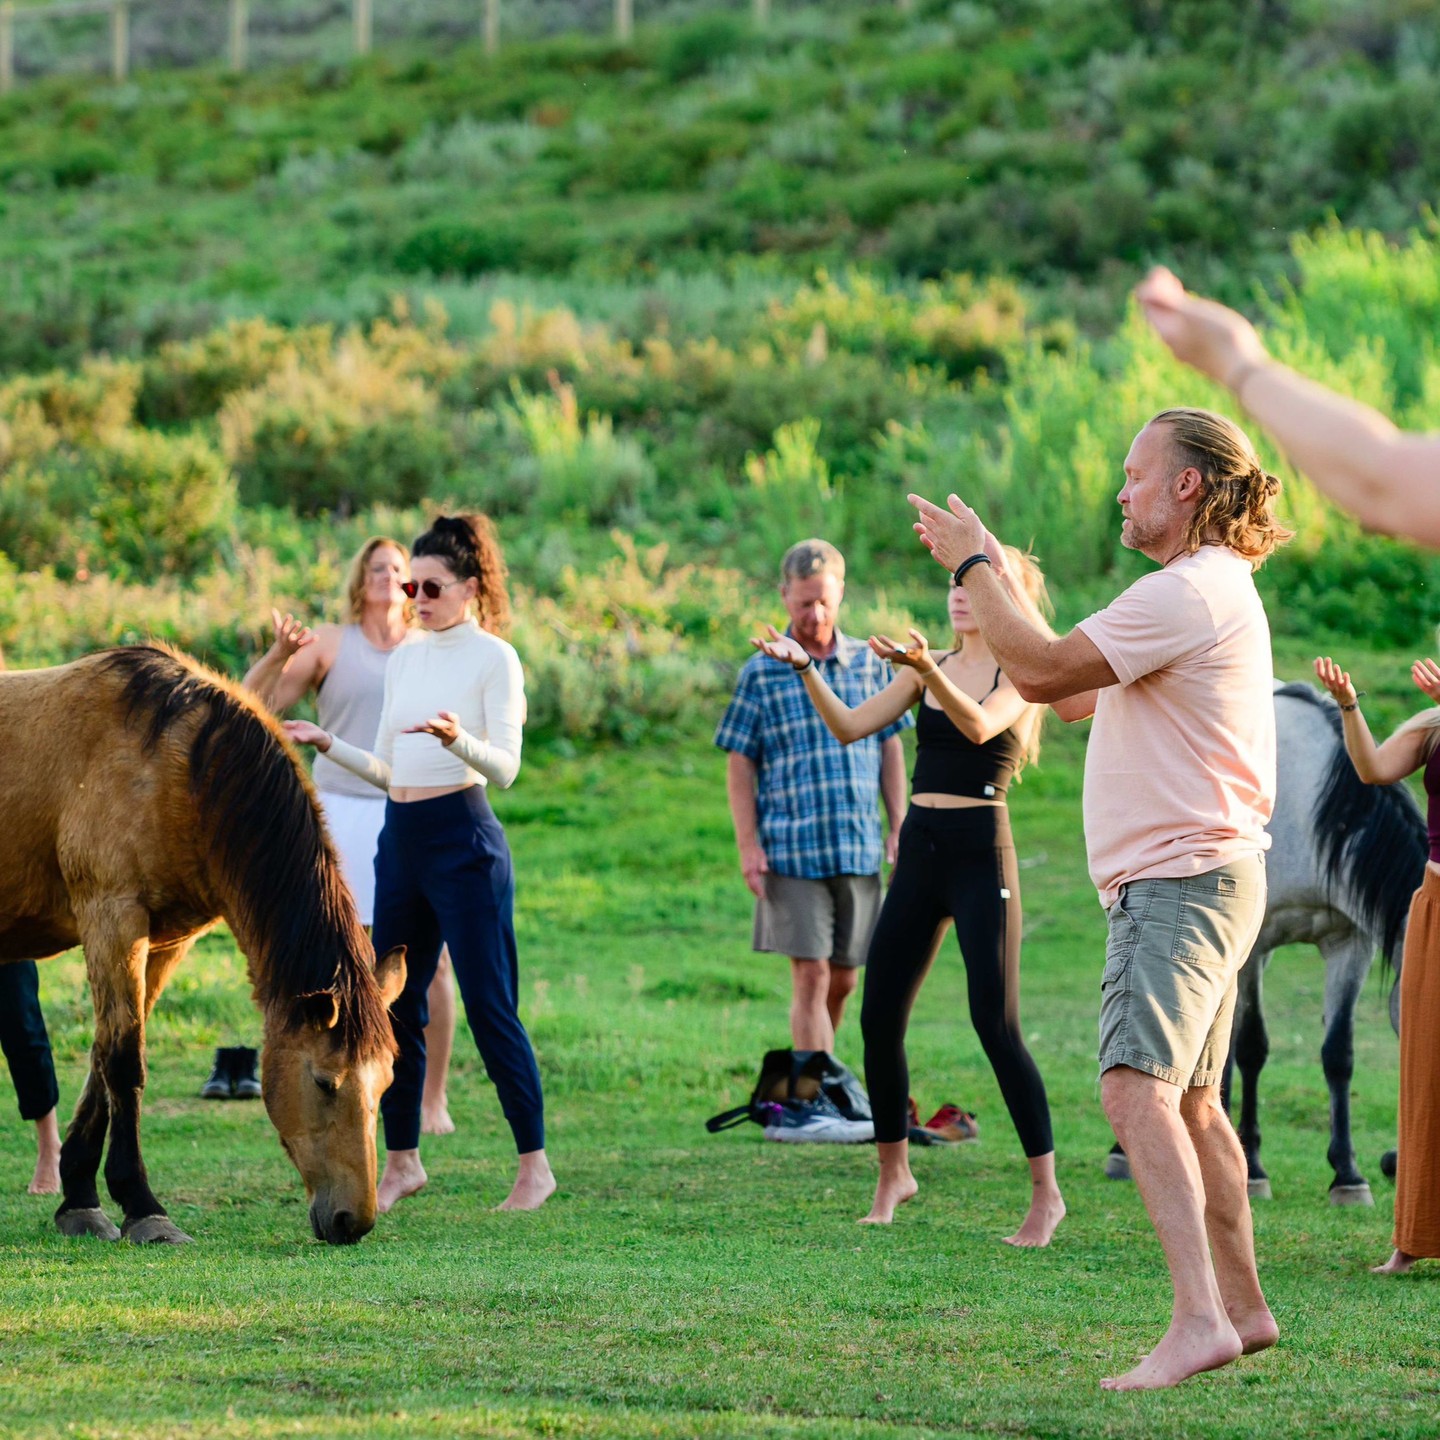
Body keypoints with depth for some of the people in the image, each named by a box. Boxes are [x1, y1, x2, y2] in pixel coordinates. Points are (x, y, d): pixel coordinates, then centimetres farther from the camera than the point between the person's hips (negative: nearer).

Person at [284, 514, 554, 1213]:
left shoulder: (494, 658, -5)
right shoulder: (403, 661, 15)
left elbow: (505, 768, -15)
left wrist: (458, 739, -34)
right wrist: (324, 742, 6)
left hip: (464, 841, -7)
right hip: (400, 840, 7)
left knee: (489, 1005, -7)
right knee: (393, 1004, 8)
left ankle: (535, 1162, 0)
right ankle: (402, 1160, 17)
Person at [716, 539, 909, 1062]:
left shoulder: (869, 663, 9)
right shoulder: (761, 673, 0)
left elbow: (890, 748, 14)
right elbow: (740, 764, 1)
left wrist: (899, 828, 7)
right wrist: (748, 846, -7)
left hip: (859, 848, 3)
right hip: (792, 851, -3)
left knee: (842, 980, 9)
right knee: (811, 977, -8)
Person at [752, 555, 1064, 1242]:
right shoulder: (928, 668, 14)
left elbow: (979, 724, -23)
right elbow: (849, 726, 8)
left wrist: (926, 667, -39)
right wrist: (806, 669, -7)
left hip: (982, 852, -6)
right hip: (919, 850, 6)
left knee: (996, 1024, -11)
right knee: (879, 1017, 4)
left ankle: (1046, 1193, -6)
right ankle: (893, 1173, 21)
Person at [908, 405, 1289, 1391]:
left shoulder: (1190, 593, -16)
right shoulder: (1212, 591, 20)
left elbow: (1048, 668, -21)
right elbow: (1064, 696, 23)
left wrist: (974, 567, -8)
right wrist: (988, 573, 19)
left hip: (1183, 879, -11)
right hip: (1195, 877, 11)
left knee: (1137, 1084, -23)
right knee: (1189, 1100, 19)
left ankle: (1201, 1319, -33)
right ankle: (1243, 1306, 28)